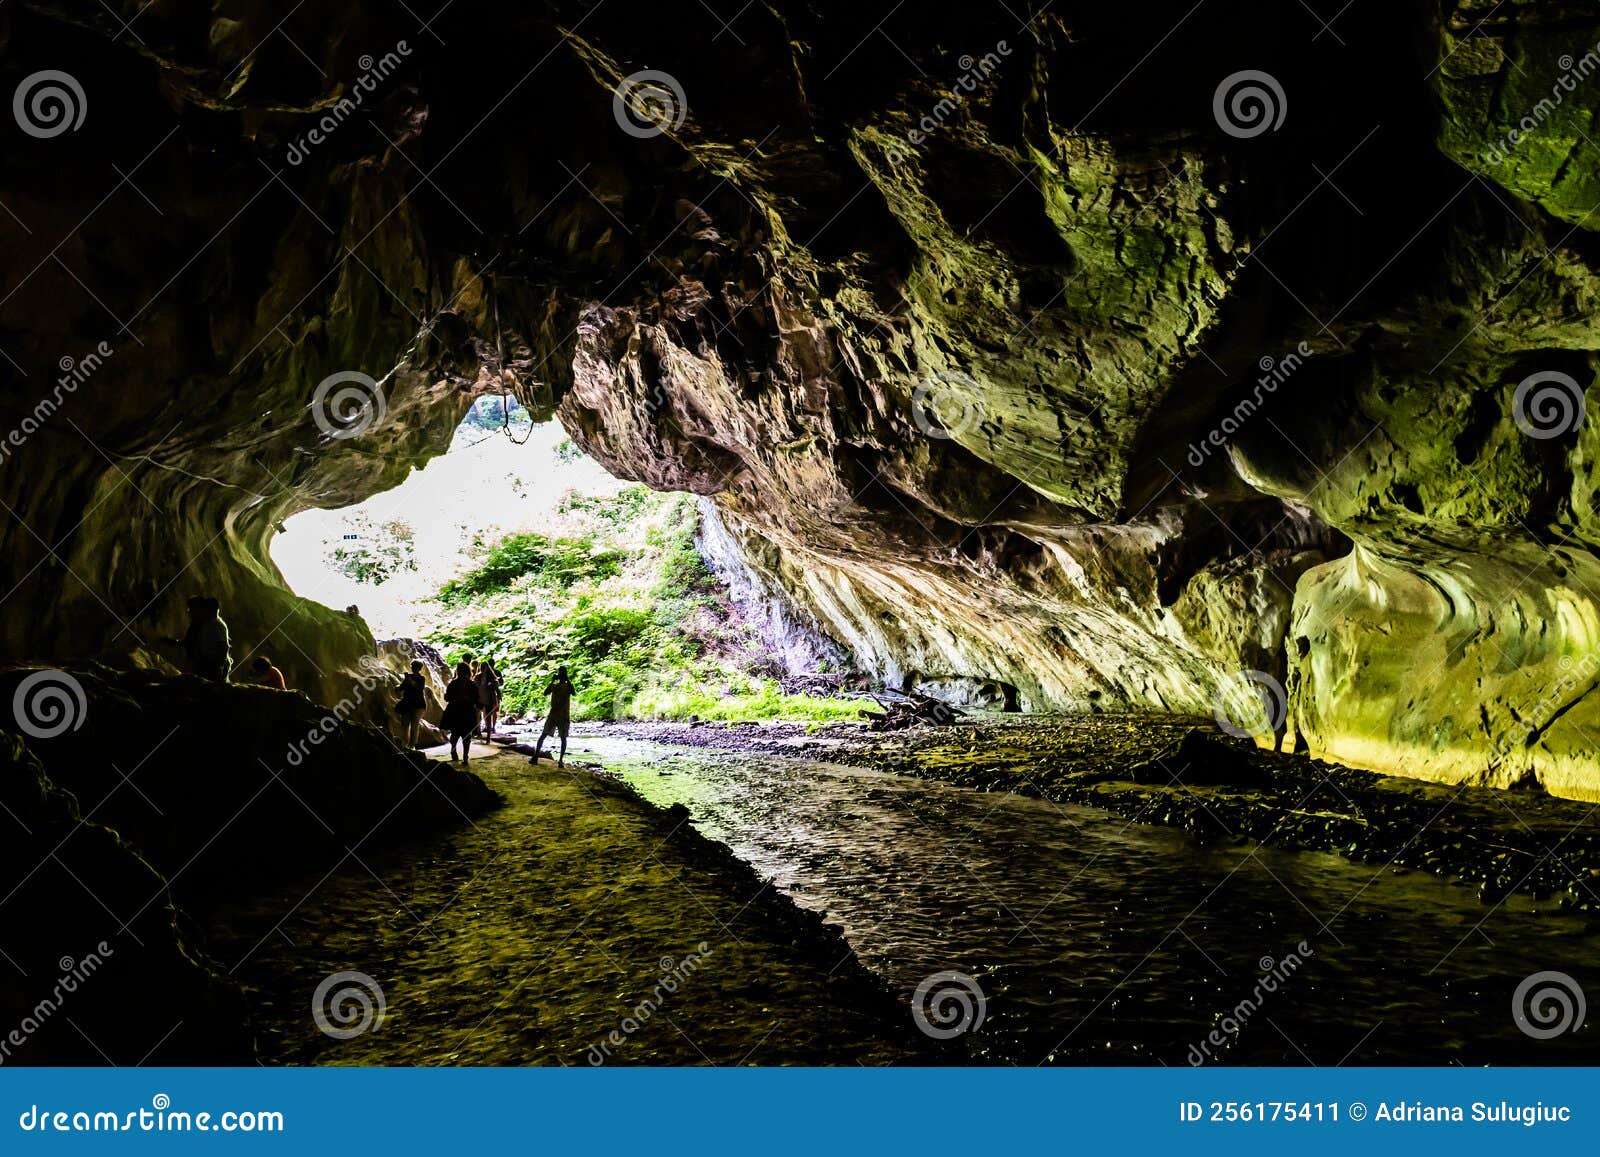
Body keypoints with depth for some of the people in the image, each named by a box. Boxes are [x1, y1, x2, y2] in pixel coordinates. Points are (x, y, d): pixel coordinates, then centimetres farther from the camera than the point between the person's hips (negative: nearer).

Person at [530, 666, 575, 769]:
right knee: (543, 735, -4)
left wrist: (568, 680, -17)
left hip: (564, 716, -1)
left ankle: (561, 760, -2)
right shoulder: (554, 686, 10)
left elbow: (573, 693, -18)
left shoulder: (568, 686, 5)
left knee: (563, 738, -3)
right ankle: (535, 757, -4)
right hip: (553, 714, 1)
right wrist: (553, 681, -11)